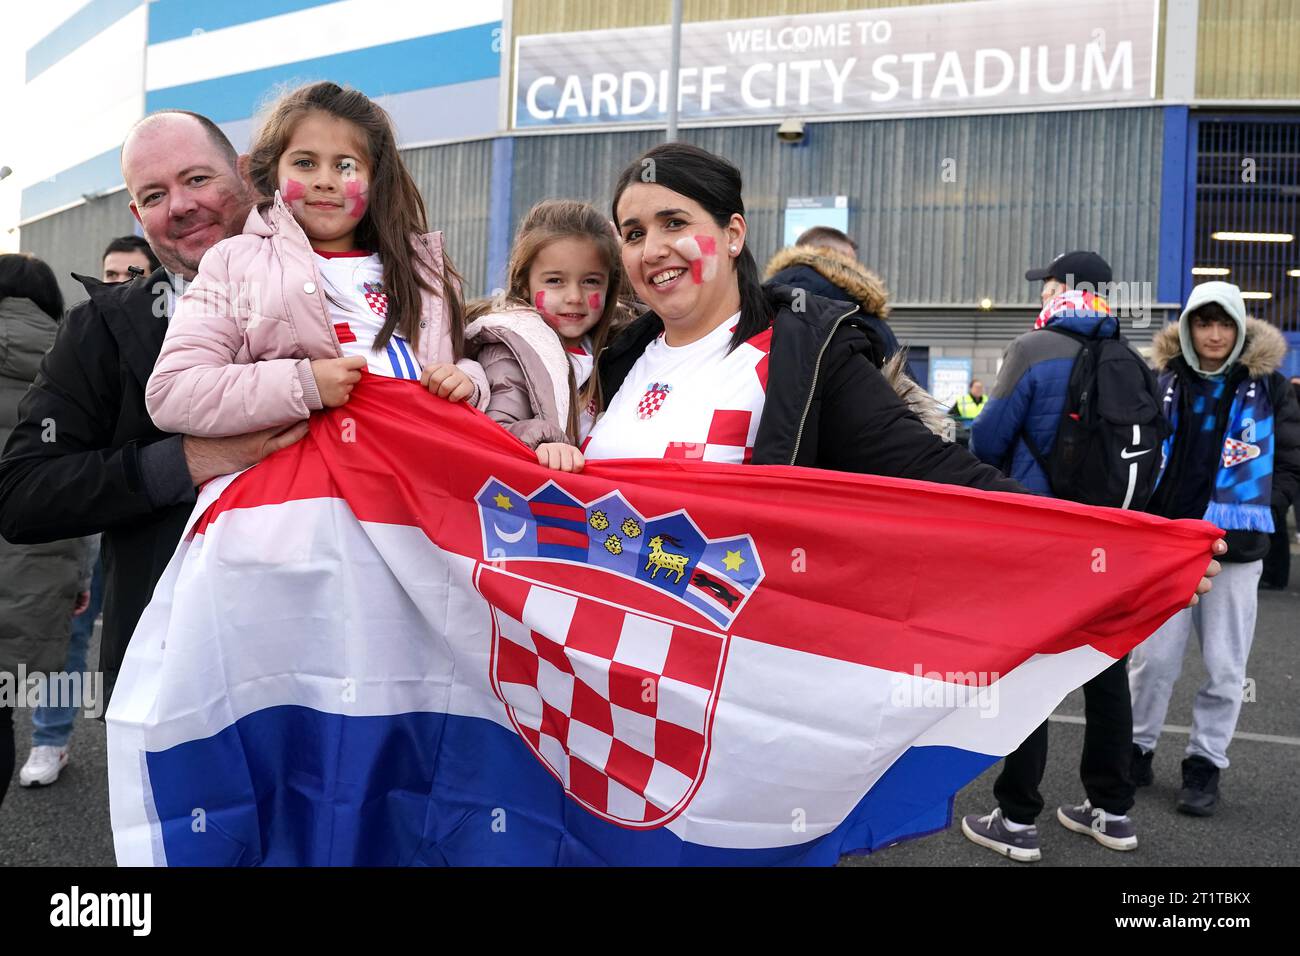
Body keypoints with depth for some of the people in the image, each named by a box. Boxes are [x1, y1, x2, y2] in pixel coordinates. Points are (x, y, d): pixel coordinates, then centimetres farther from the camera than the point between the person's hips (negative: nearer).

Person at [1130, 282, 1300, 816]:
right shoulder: (1163, 381, 4)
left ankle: (1206, 763, 19)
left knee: (1225, 666, 5)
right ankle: (1138, 748, 21)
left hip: (1236, 548, 0)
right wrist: (1147, 519, -2)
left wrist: (1255, 507, -4)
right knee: (1154, 657, 4)